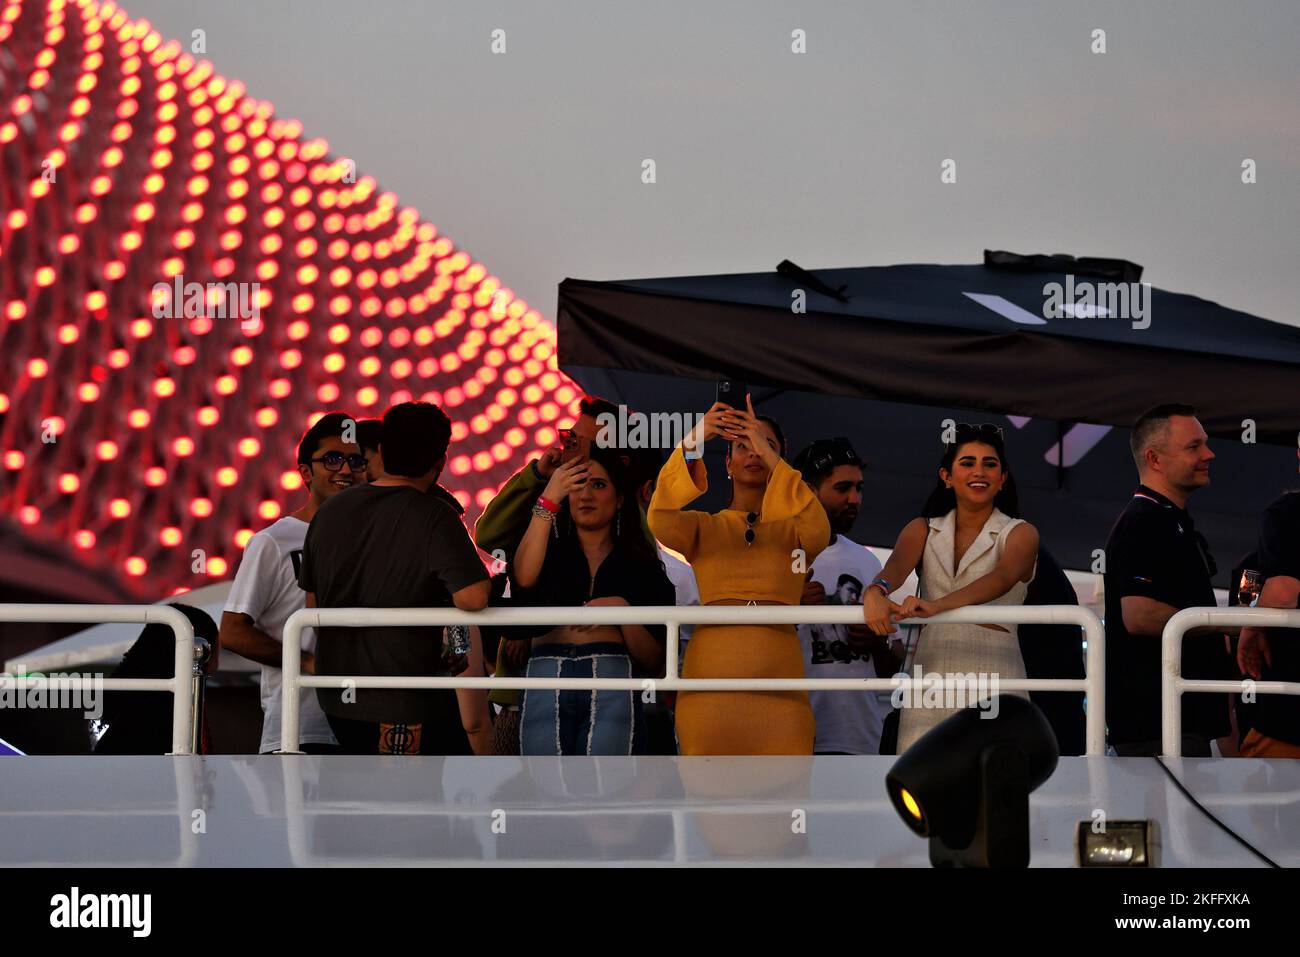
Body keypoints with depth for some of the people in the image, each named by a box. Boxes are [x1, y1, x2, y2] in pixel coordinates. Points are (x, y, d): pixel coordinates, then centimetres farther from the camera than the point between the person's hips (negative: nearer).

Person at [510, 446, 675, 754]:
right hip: (545, 688, 1)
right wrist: (549, 499, -4)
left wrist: (622, 610, -5)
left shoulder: (640, 565, 19)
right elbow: (523, 578, -5)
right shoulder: (550, 550, 22)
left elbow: (653, 661, 13)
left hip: (611, 686, -1)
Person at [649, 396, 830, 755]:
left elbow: (817, 531, -9)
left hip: (778, 679, 0)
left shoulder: (792, 529, 15)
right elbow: (661, 521, -7)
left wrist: (768, 454, -15)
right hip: (710, 677, 0)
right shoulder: (703, 527, 15)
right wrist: (693, 441, -19)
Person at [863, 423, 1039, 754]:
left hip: (993, 678, -2)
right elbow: (897, 565, -5)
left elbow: (1002, 578, -14)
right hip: (931, 672, 3)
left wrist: (937, 605, -32)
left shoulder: (1020, 533, 7)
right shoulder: (924, 529, 16)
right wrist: (876, 592, -31)